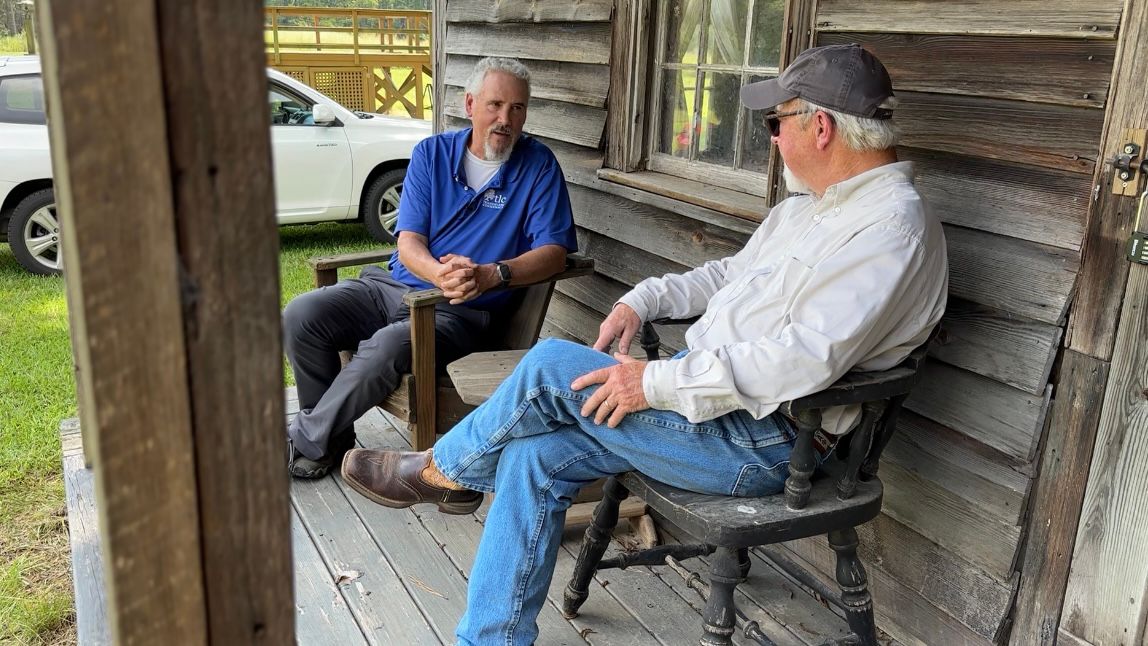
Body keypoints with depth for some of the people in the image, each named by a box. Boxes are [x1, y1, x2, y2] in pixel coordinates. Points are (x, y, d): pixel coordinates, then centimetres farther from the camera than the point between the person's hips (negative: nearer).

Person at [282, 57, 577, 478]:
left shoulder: (538, 166, -1)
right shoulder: (432, 153, 6)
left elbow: (554, 252, -10)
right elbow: (408, 243, -1)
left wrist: (490, 276, -27)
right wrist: (440, 273, -25)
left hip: (460, 310, -4)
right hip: (394, 285, 4)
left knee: (389, 346, -34)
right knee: (300, 316, -17)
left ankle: (305, 442, -8)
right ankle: (333, 437, 5)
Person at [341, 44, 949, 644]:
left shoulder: (893, 227, -17)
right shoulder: (809, 206, 15)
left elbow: (805, 359, -28)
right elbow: (731, 273, 26)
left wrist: (657, 383, -25)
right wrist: (642, 300, 11)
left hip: (761, 440, -9)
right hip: (704, 387, 9)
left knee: (552, 366, -15)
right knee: (533, 455, -5)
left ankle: (441, 470, 12)